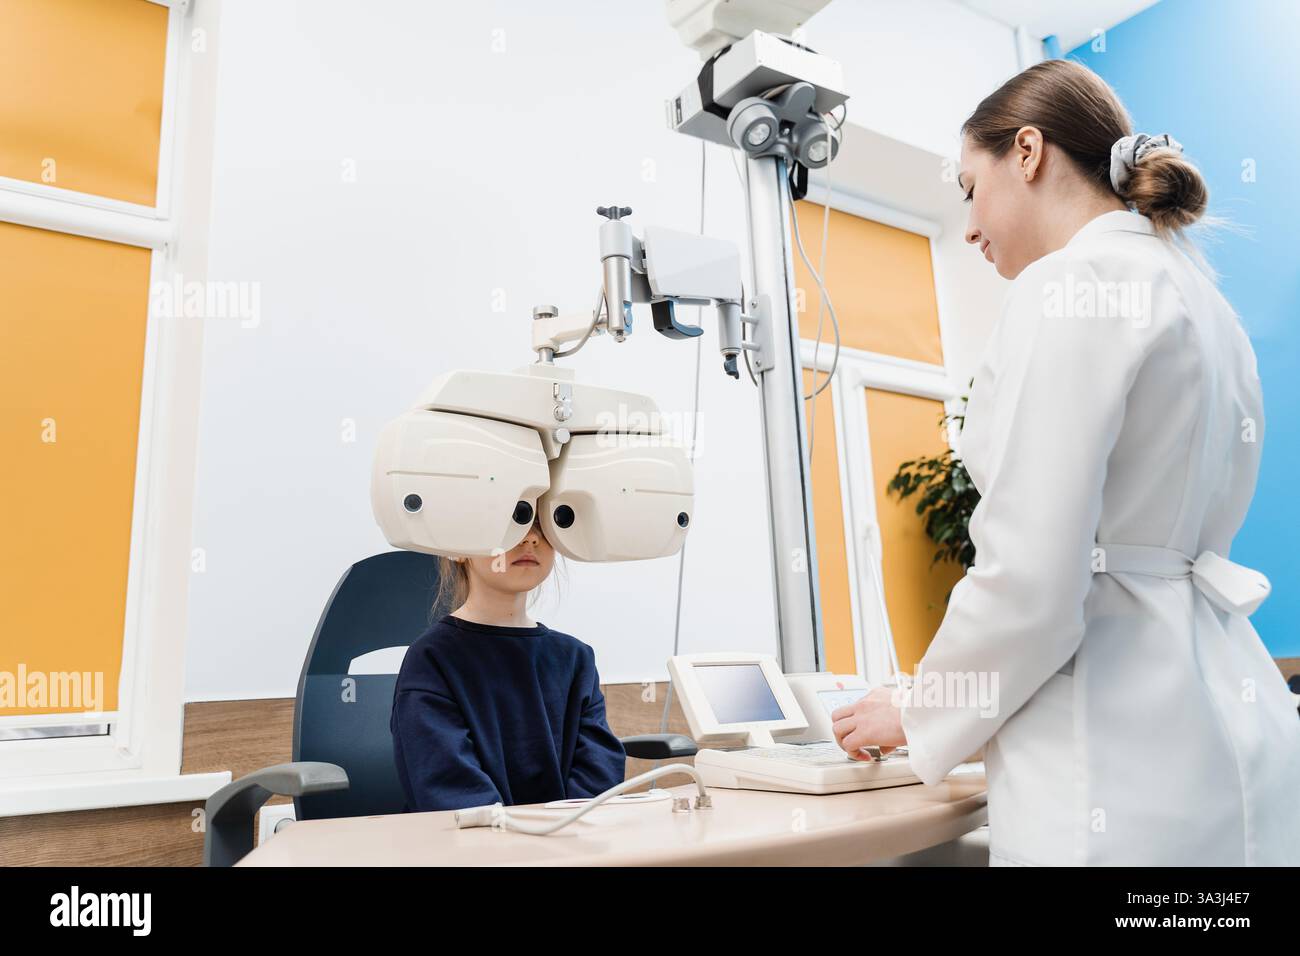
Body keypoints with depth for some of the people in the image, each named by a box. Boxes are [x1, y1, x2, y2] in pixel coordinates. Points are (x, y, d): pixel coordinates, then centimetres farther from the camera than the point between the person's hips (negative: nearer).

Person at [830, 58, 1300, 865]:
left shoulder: (1074, 283, -13)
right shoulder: (1197, 292, 15)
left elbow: (1029, 581, -21)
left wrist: (922, 712, -2)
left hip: (1126, 757, -9)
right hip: (1221, 718, 9)